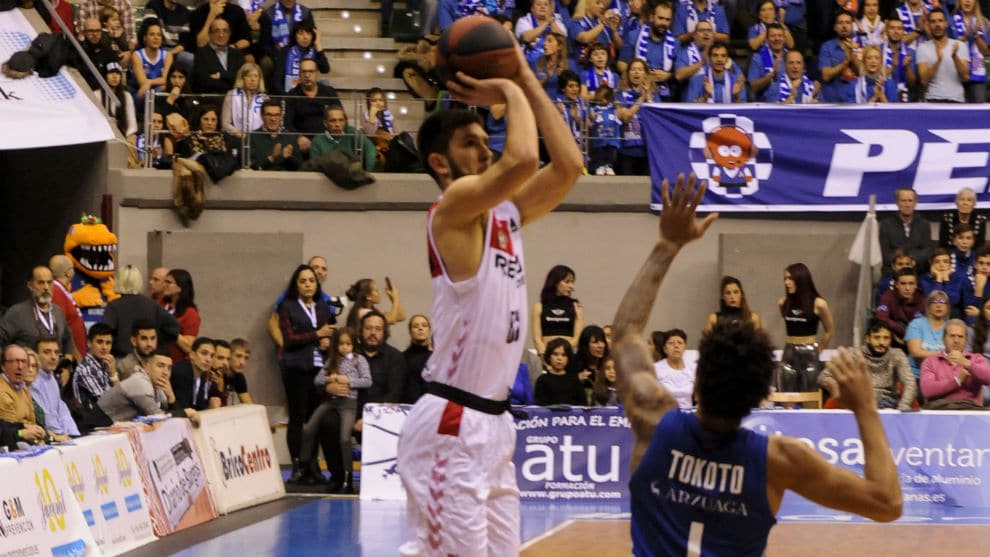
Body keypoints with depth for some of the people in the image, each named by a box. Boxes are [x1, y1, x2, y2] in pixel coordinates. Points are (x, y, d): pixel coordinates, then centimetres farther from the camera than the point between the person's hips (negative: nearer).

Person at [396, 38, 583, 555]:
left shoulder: (505, 213, 14)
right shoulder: (453, 208, -11)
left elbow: (568, 164, 12)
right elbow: (522, 160, -27)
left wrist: (526, 81, 10)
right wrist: (511, 93, -9)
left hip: (492, 419, 9)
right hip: (451, 422, -9)